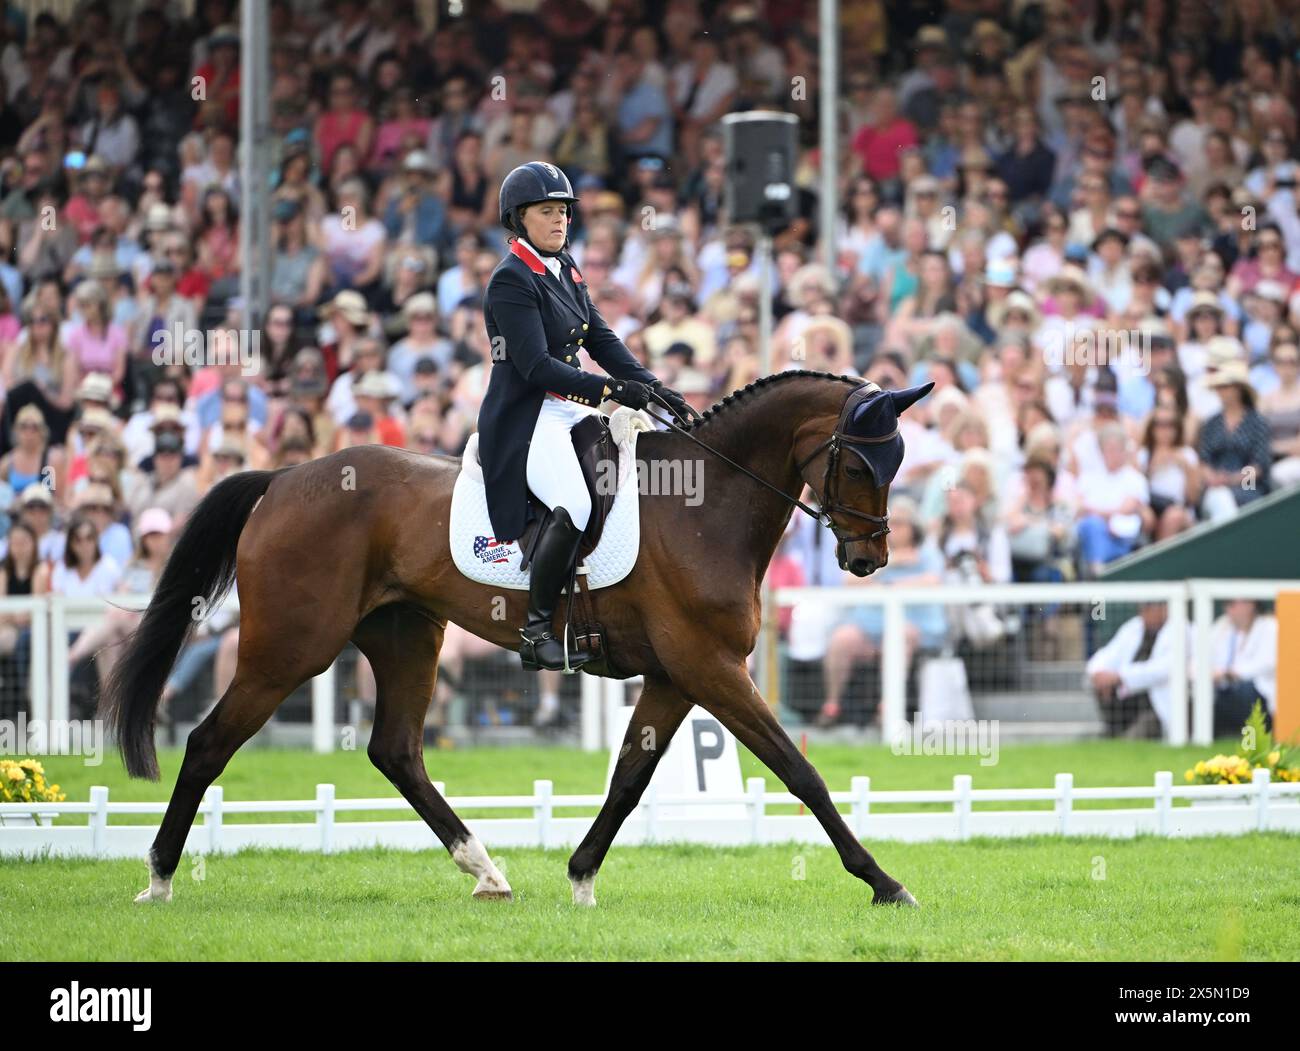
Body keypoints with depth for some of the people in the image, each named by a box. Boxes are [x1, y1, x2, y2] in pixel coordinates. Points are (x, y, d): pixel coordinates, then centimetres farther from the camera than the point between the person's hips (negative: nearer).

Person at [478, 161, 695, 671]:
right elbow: (536, 366, -20)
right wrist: (611, 389, -25)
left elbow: (600, 339, 14)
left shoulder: (565, 267, 14)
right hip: (525, 418, -10)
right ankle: (536, 630, -22)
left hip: (568, 409, 10)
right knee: (574, 505, -32)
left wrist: (651, 386, 0)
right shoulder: (511, 280, -13)